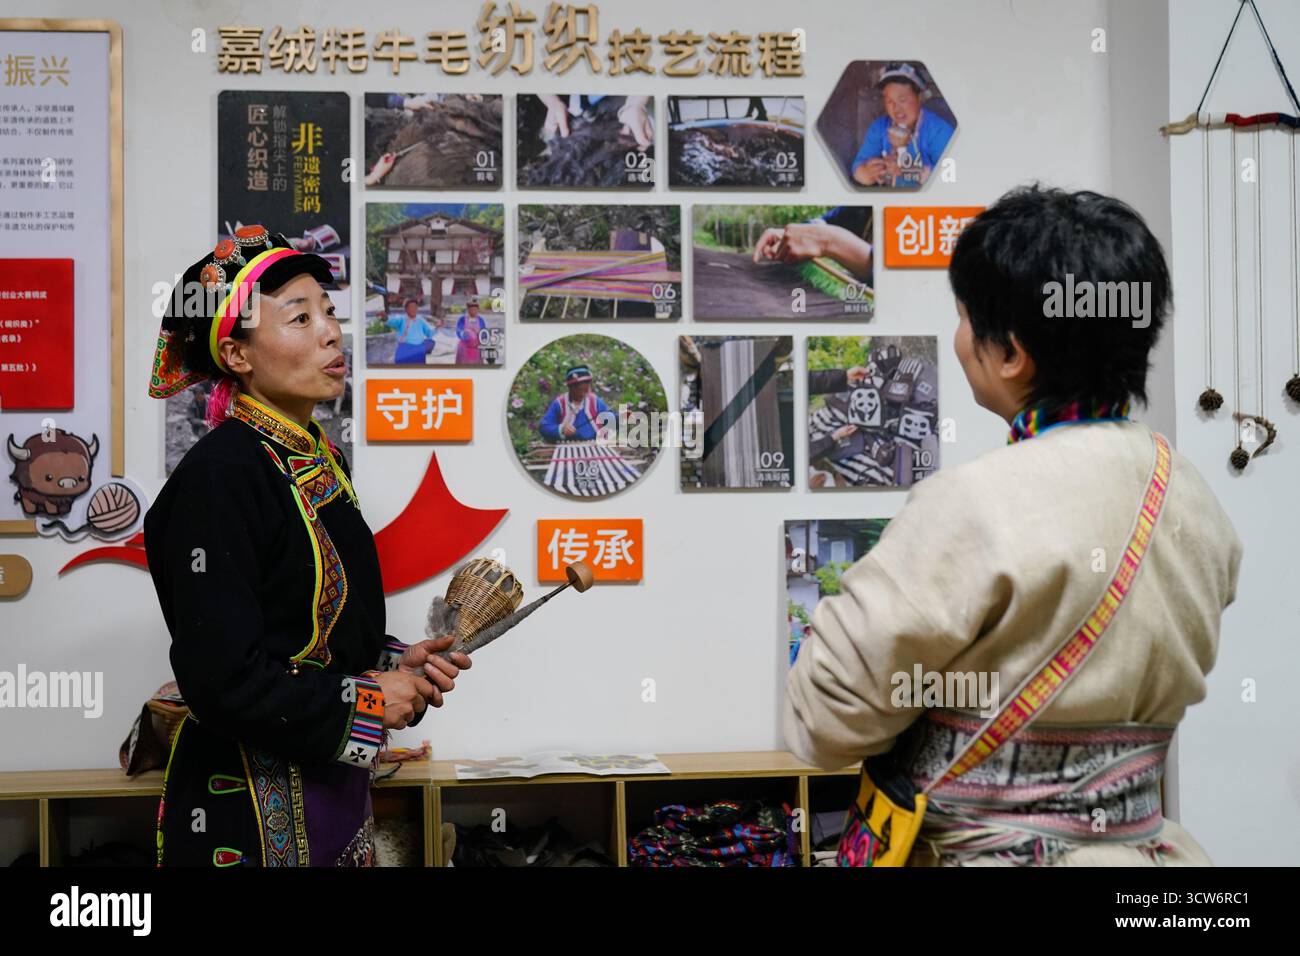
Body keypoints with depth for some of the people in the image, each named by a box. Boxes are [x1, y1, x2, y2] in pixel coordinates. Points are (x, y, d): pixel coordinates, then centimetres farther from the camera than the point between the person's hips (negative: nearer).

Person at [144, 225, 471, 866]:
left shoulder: (321, 462, 7)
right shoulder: (218, 477, -19)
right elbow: (223, 679, -25)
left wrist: (395, 662, 1)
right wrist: (369, 699, -14)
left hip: (334, 785, 8)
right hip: (250, 811, -8)